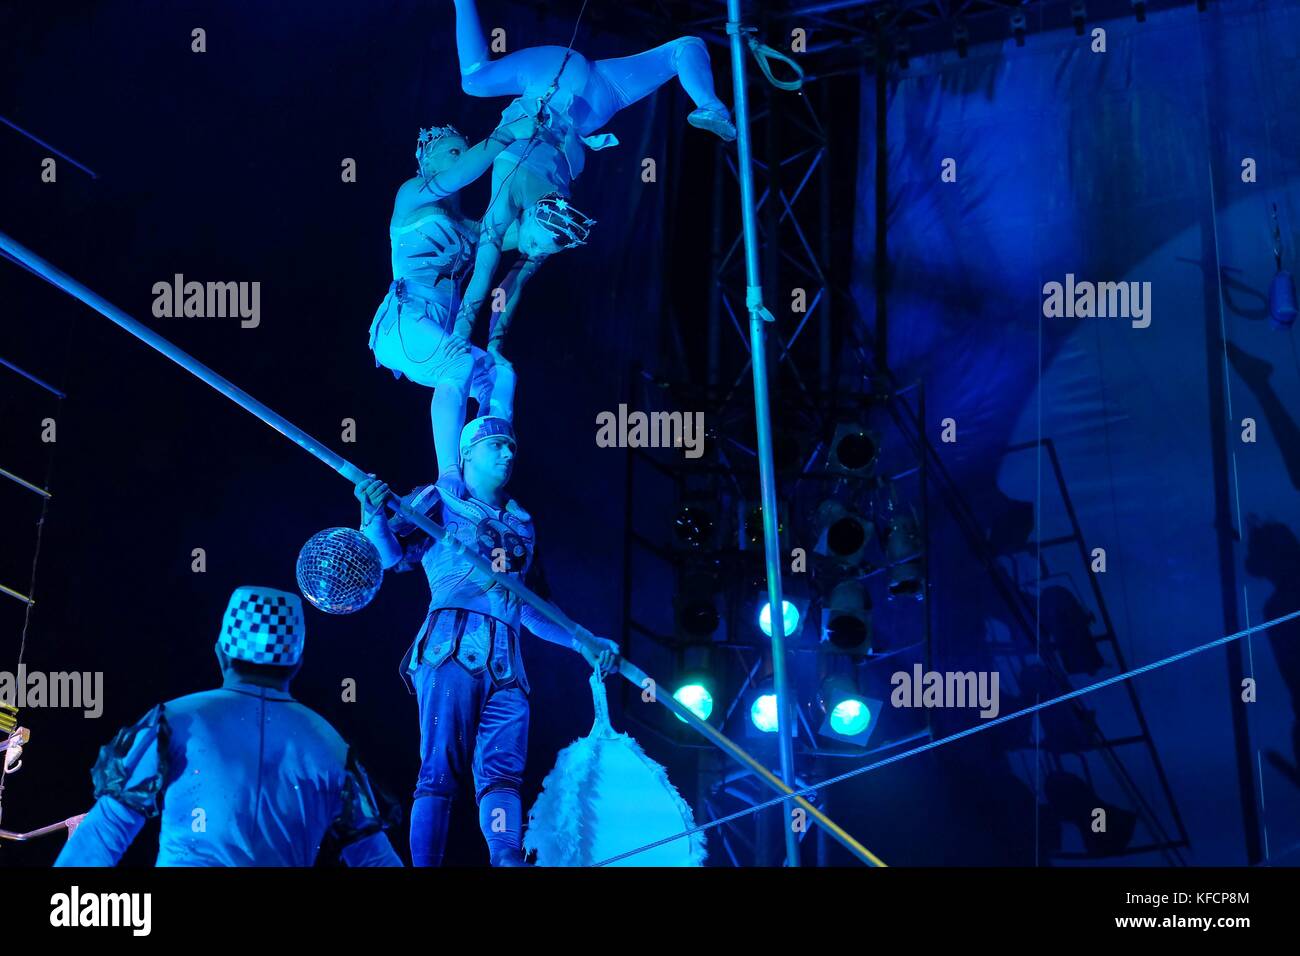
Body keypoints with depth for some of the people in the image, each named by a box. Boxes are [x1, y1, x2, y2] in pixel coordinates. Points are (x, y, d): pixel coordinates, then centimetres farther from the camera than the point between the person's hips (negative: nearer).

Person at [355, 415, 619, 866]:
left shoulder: (521, 526, 28)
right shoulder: (439, 501, 14)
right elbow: (392, 555, 1)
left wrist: (583, 642, 20)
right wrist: (374, 516, -19)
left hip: (505, 664, 5)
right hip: (453, 648, -5)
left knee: (503, 770, -10)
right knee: (441, 768, -14)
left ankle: (507, 861, -24)